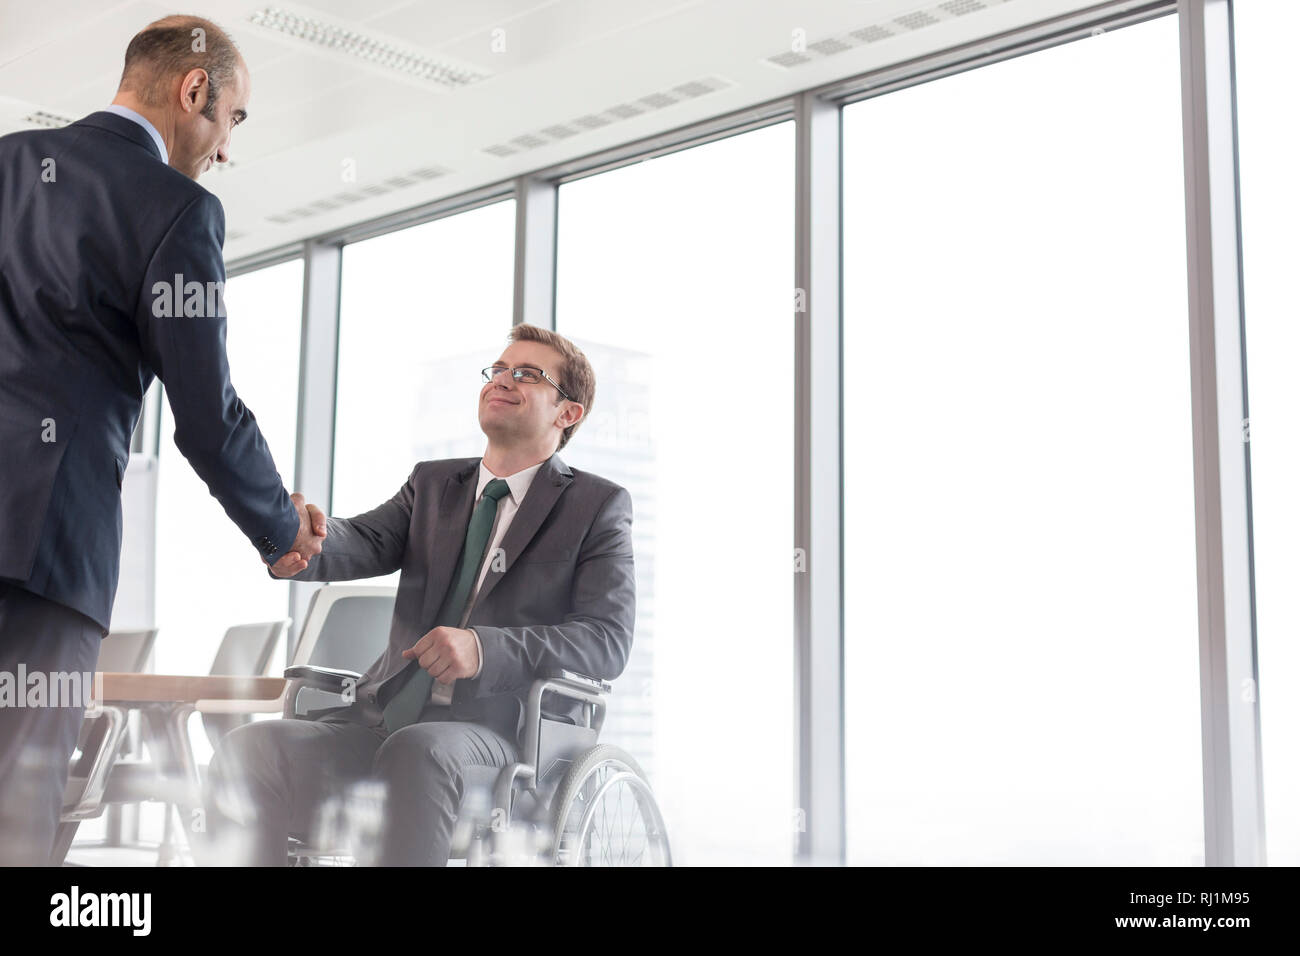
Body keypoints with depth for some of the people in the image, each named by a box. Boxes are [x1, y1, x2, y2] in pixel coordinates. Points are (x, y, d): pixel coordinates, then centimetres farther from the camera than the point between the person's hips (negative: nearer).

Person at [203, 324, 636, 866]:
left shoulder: (598, 506, 7)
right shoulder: (432, 484, 21)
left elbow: (609, 638, -6)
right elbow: (363, 544, 2)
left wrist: (486, 648, -23)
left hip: (499, 728, -4)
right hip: (384, 720, 5)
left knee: (419, 751, -38)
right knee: (248, 751, -21)